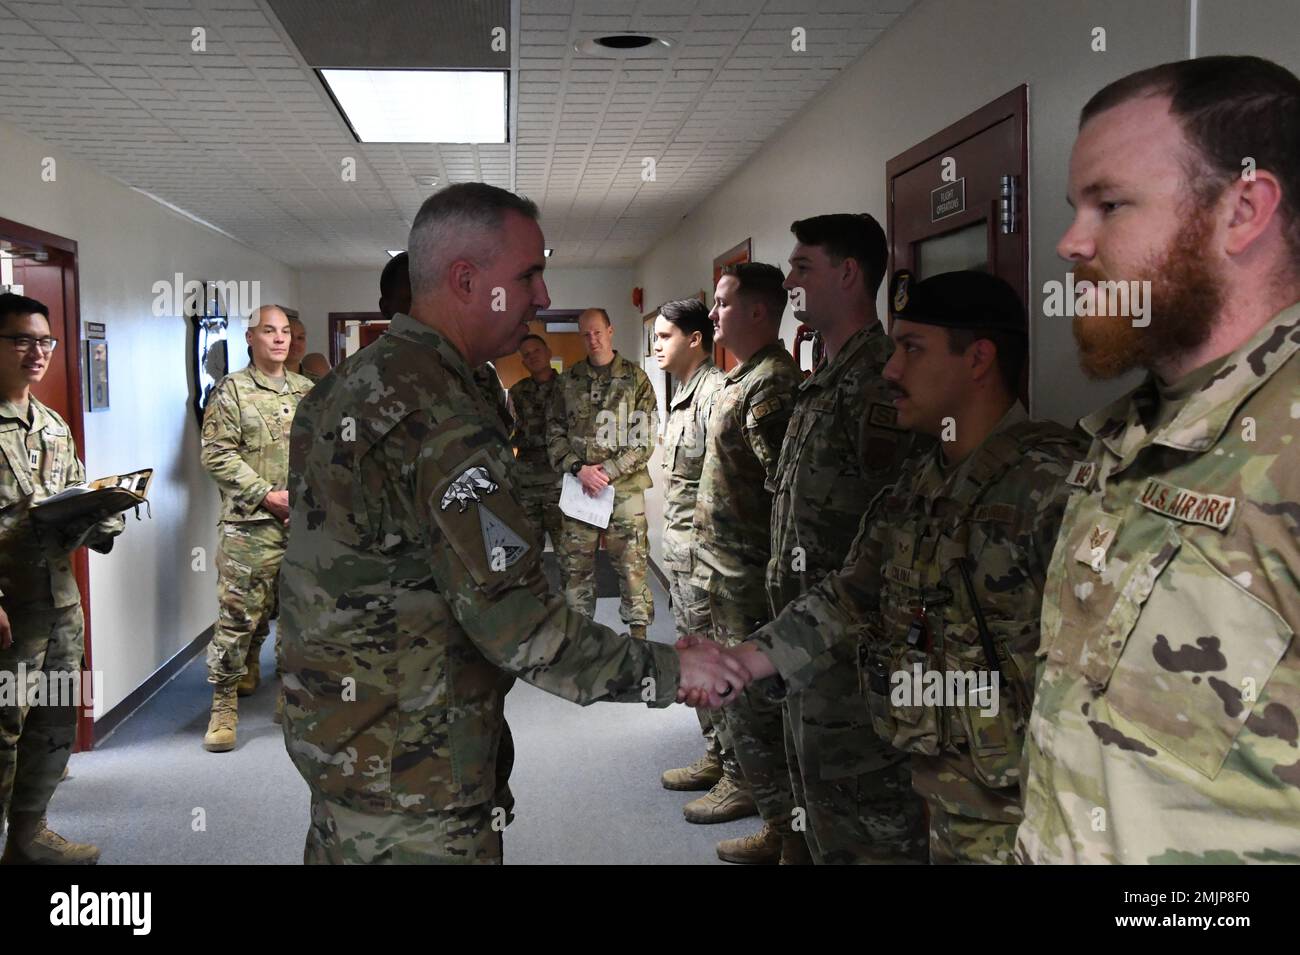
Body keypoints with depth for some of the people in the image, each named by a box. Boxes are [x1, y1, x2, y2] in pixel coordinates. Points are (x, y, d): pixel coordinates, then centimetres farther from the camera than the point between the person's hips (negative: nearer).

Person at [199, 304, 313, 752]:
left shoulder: (308, 391, 14)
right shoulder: (231, 390, -2)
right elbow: (217, 455, -9)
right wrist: (267, 495, -14)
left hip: (307, 526, 5)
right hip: (250, 525, -5)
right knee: (239, 615, -3)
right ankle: (224, 705, 9)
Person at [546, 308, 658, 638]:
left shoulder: (635, 379, 1)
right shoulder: (569, 380, 9)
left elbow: (644, 439, -4)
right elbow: (554, 432, 7)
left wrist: (607, 472, -12)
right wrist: (579, 468, -8)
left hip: (625, 487, -2)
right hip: (578, 487, 3)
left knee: (632, 563, 0)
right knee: (576, 564, 8)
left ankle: (638, 631, 11)